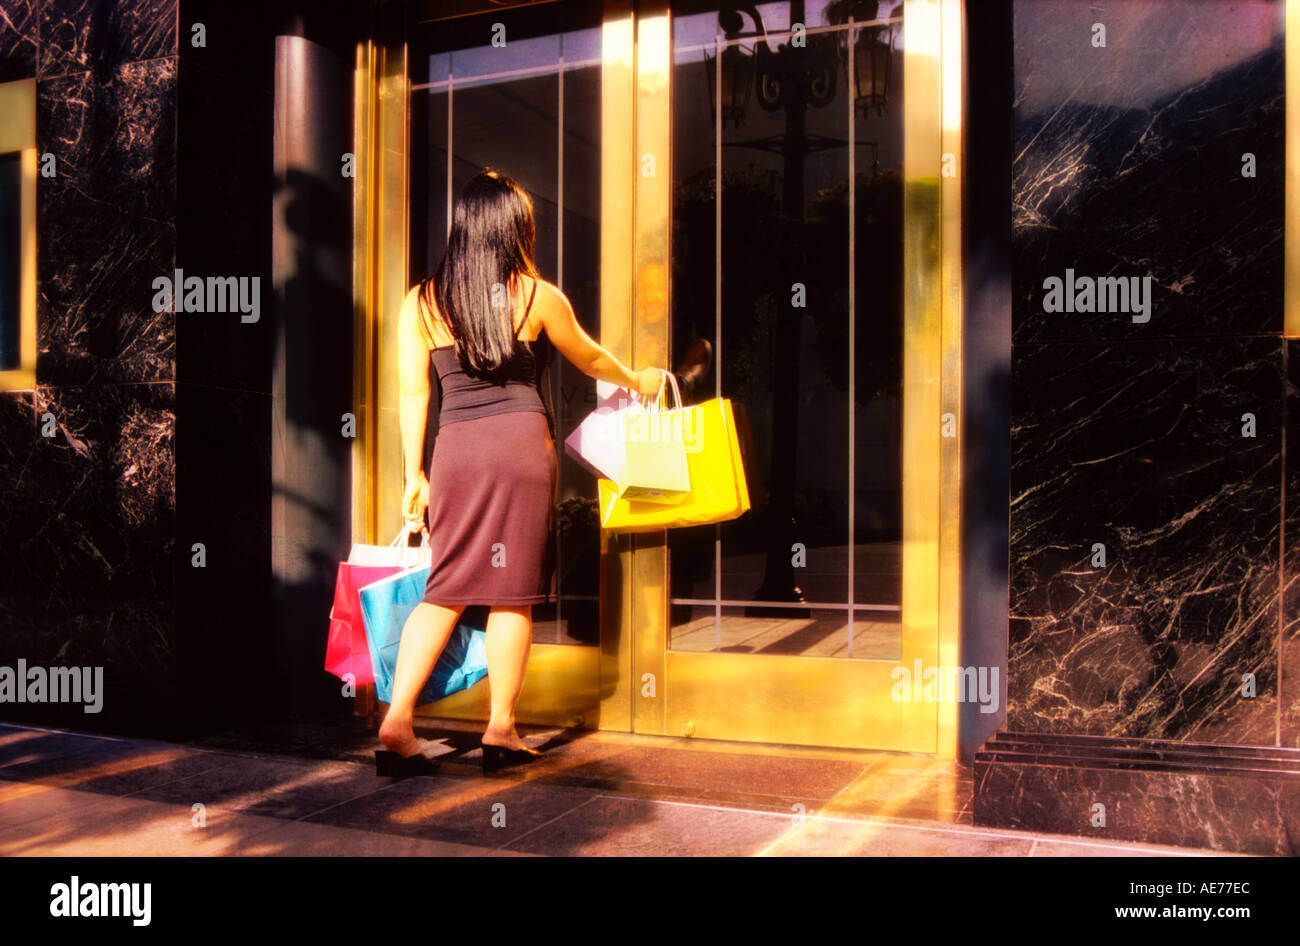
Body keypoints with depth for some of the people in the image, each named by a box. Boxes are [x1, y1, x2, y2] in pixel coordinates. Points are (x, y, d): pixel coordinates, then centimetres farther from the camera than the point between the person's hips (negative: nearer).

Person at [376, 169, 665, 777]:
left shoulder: (420, 302, 7)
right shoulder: (538, 296, 3)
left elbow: (412, 393, 7)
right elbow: (590, 360, 17)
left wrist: (414, 474, 15)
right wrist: (638, 381, 37)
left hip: (455, 449, 3)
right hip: (522, 442, -2)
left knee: (445, 590, 11)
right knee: (512, 592, 5)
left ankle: (397, 718, 3)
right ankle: (501, 731, 12)